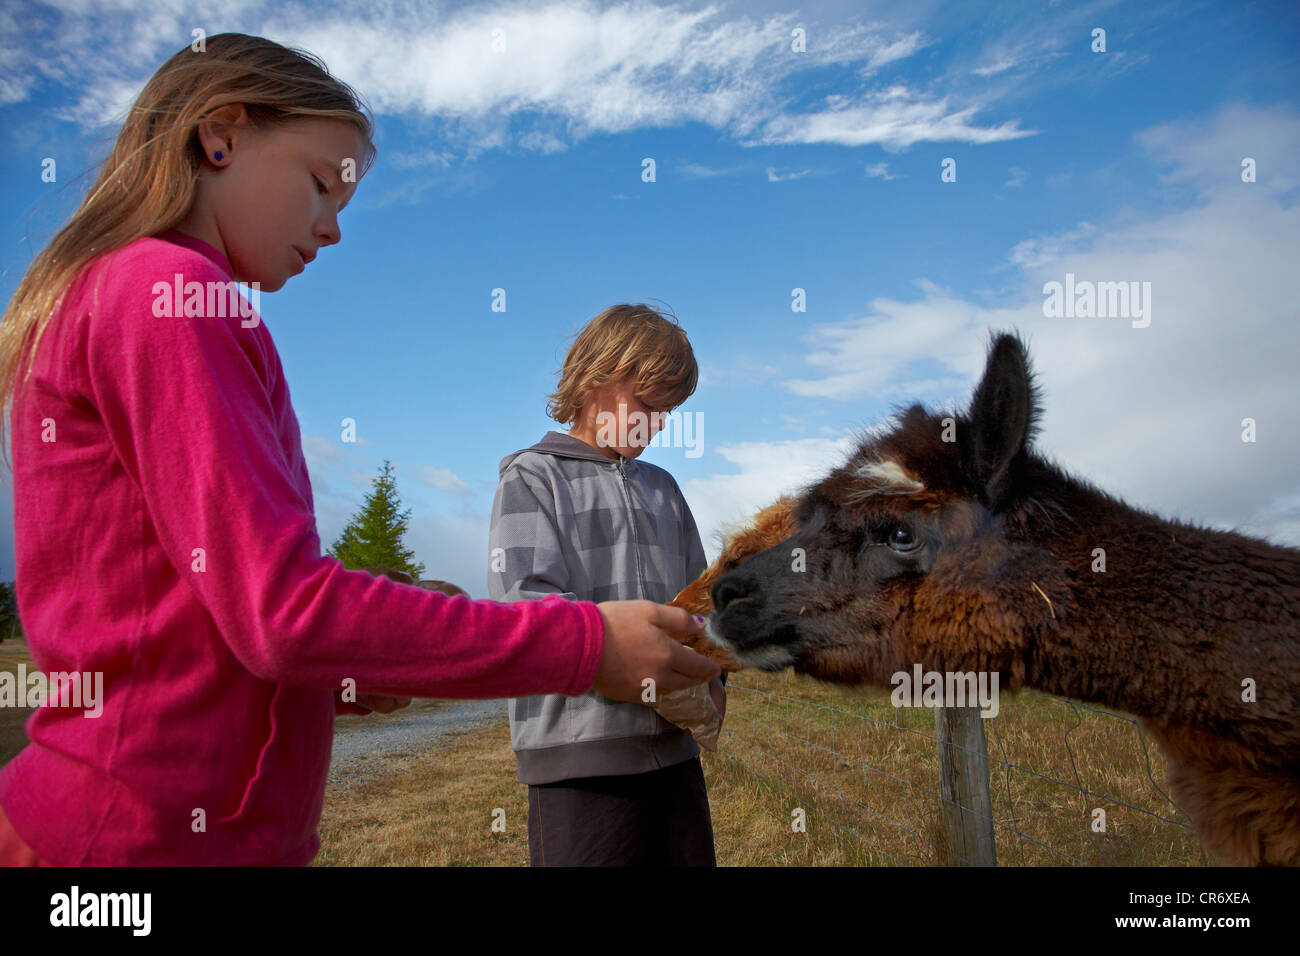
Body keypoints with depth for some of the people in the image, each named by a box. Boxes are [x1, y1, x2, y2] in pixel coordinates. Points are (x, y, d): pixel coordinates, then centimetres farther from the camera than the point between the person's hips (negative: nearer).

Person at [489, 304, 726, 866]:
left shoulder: (662, 488, 19)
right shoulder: (532, 477, 1)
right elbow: (525, 605, -13)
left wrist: (709, 678, -1)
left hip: (674, 750, 6)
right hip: (580, 758, -5)